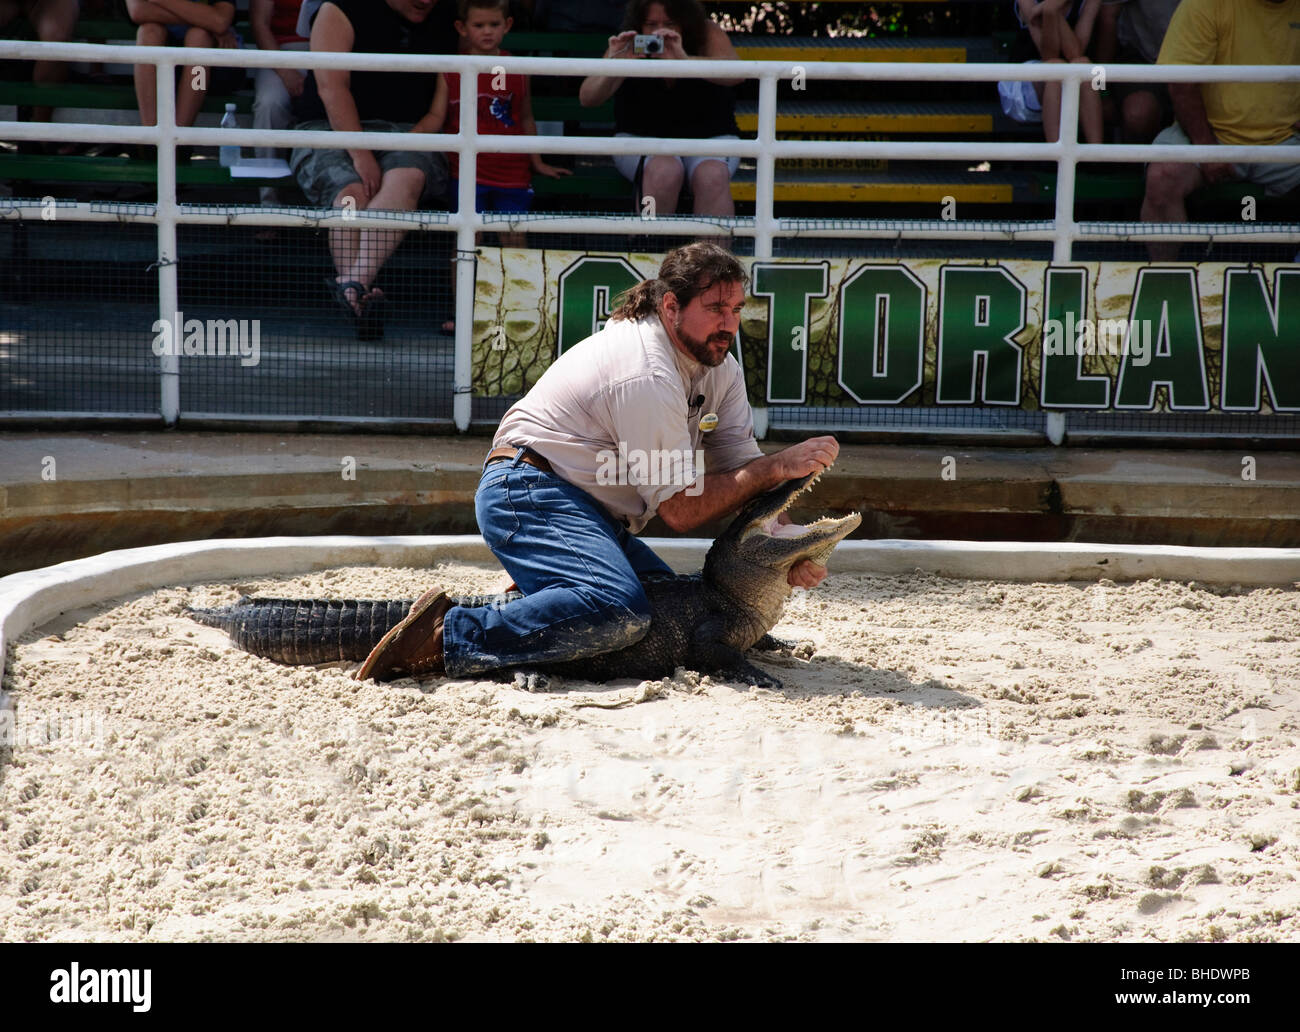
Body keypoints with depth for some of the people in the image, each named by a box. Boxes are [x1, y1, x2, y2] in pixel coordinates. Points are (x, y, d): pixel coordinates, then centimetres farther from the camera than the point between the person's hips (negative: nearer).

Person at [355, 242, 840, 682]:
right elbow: (680, 509, -22)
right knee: (619, 609, -33)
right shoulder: (646, 375, -23)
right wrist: (779, 466, -22)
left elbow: (744, 471, 3)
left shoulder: (721, 368, 8)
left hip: (592, 512, 11)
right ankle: (444, 639, -27)